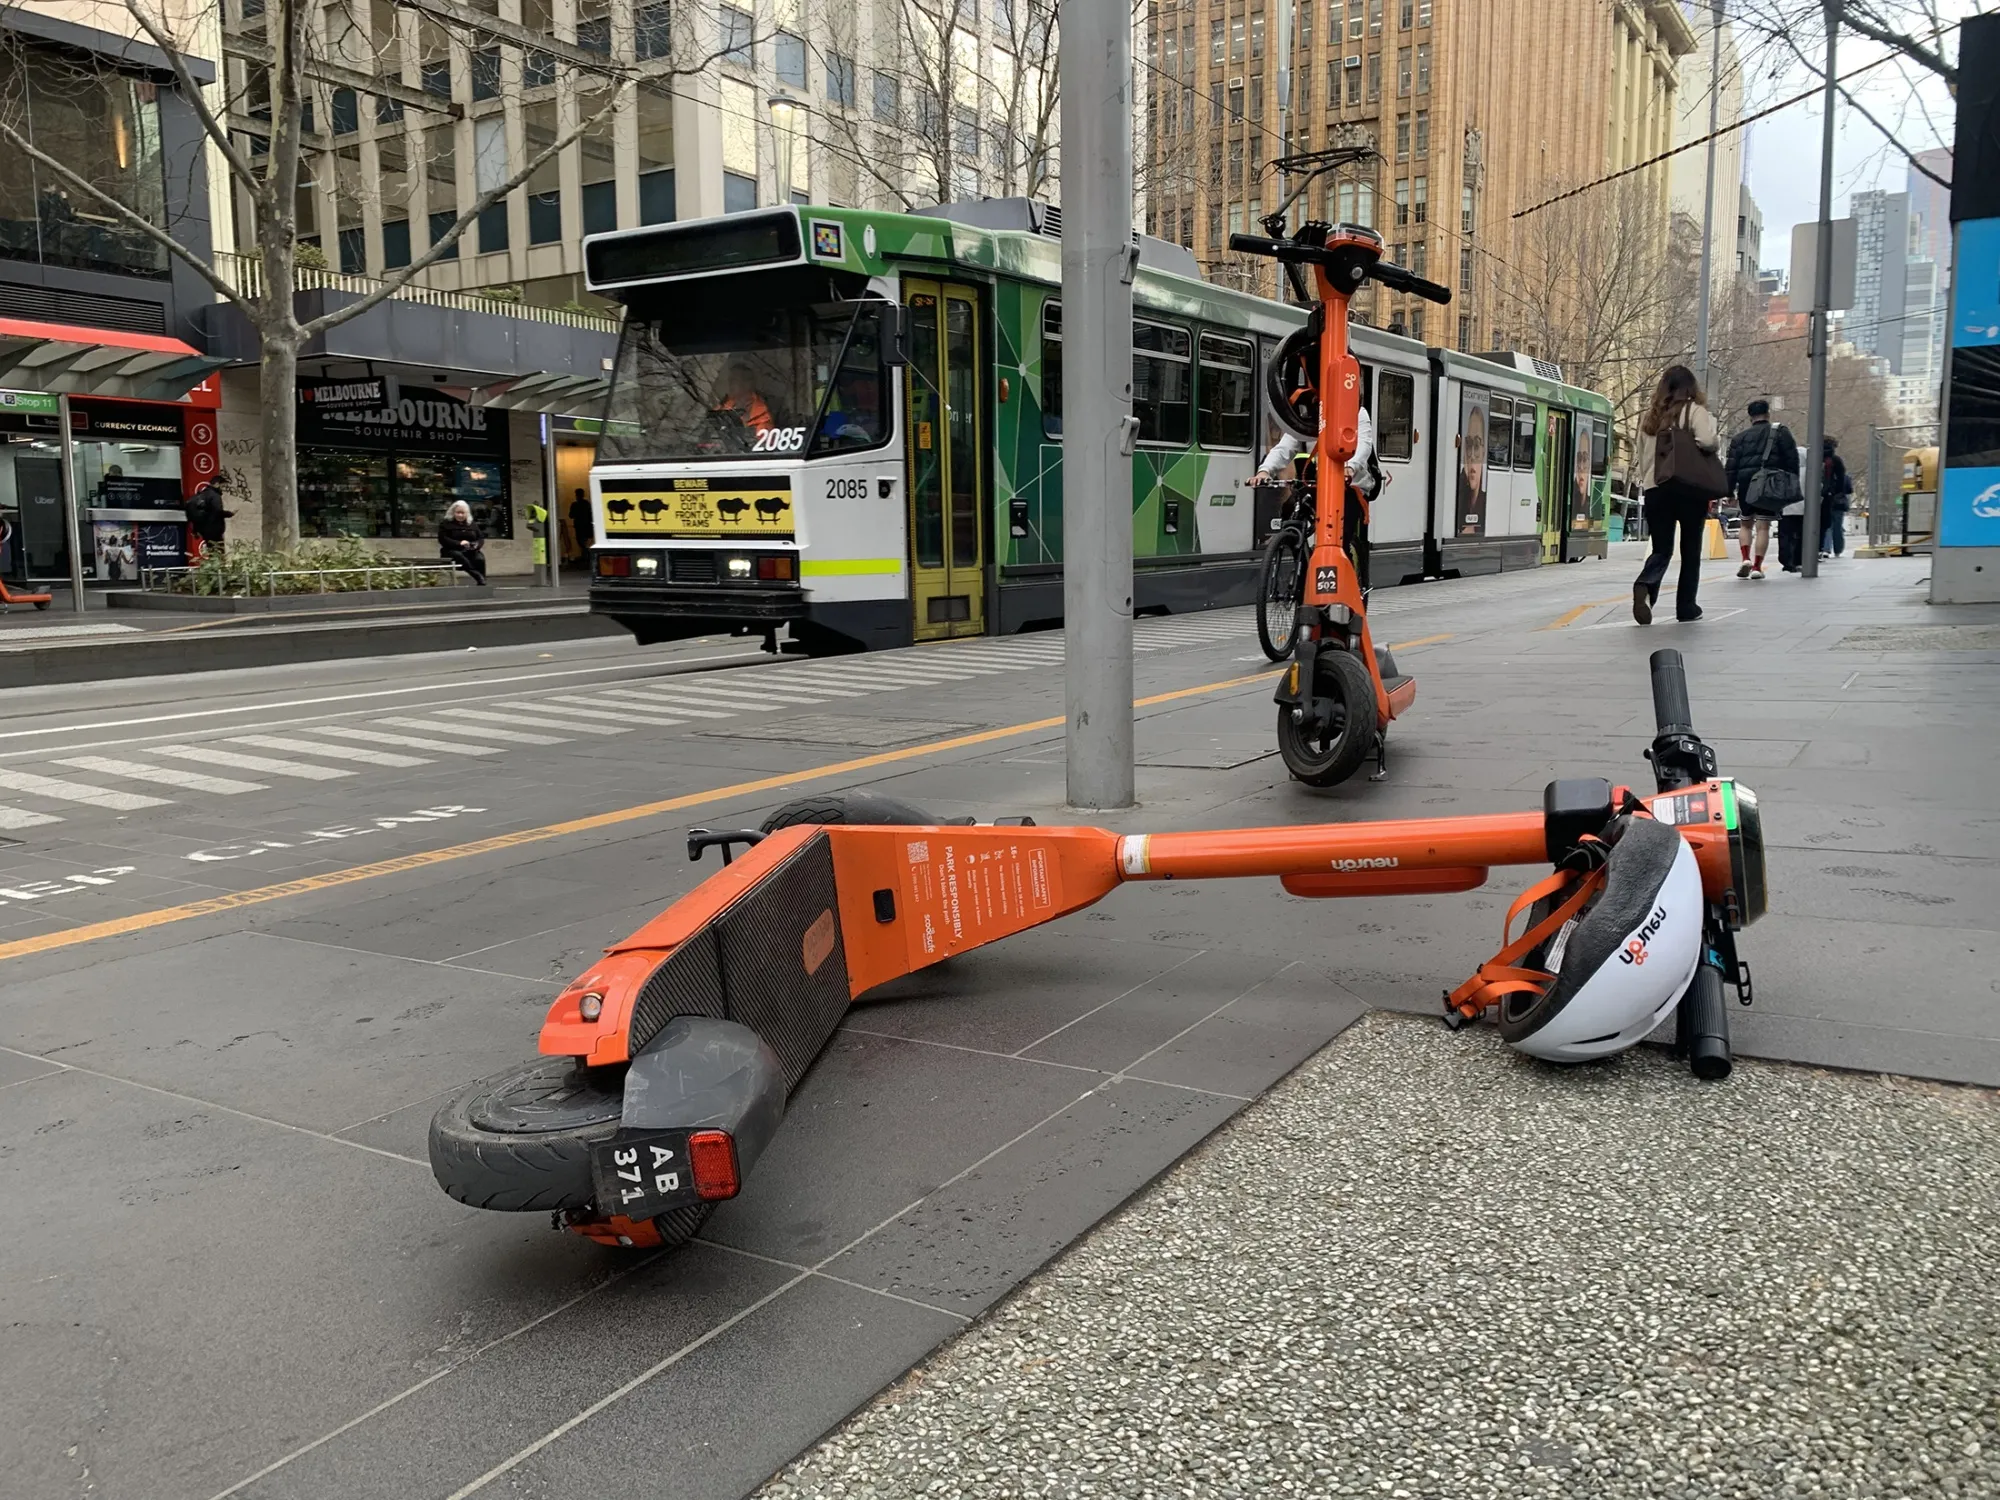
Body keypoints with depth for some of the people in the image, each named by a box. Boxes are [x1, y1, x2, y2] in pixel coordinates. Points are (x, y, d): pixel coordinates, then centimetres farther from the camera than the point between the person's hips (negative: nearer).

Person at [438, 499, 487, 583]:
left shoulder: (472, 524, 18)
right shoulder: (445, 524, 7)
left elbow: (481, 538, 14)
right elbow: (442, 539, -6)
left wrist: (477, 545, -12)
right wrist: (459, 543, -20)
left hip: (471, 551, 3)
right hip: (452, 551, -3)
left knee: (480, 559, -31)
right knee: (458, 556, -39)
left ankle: (482, 583, -33)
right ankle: (478, 576, -51)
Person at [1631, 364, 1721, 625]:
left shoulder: (1650, 415, 11)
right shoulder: (1694, 410, -4)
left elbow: (1640, 456, 15)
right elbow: (1707, 442, -20)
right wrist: (1717, 437, 1)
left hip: (1655, 489, 4)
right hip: (1689, 489, -4)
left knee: (1661, 549, 6)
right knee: (1690, 549, 10)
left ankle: (1644, 585, -25)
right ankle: (1685, 606, 13)